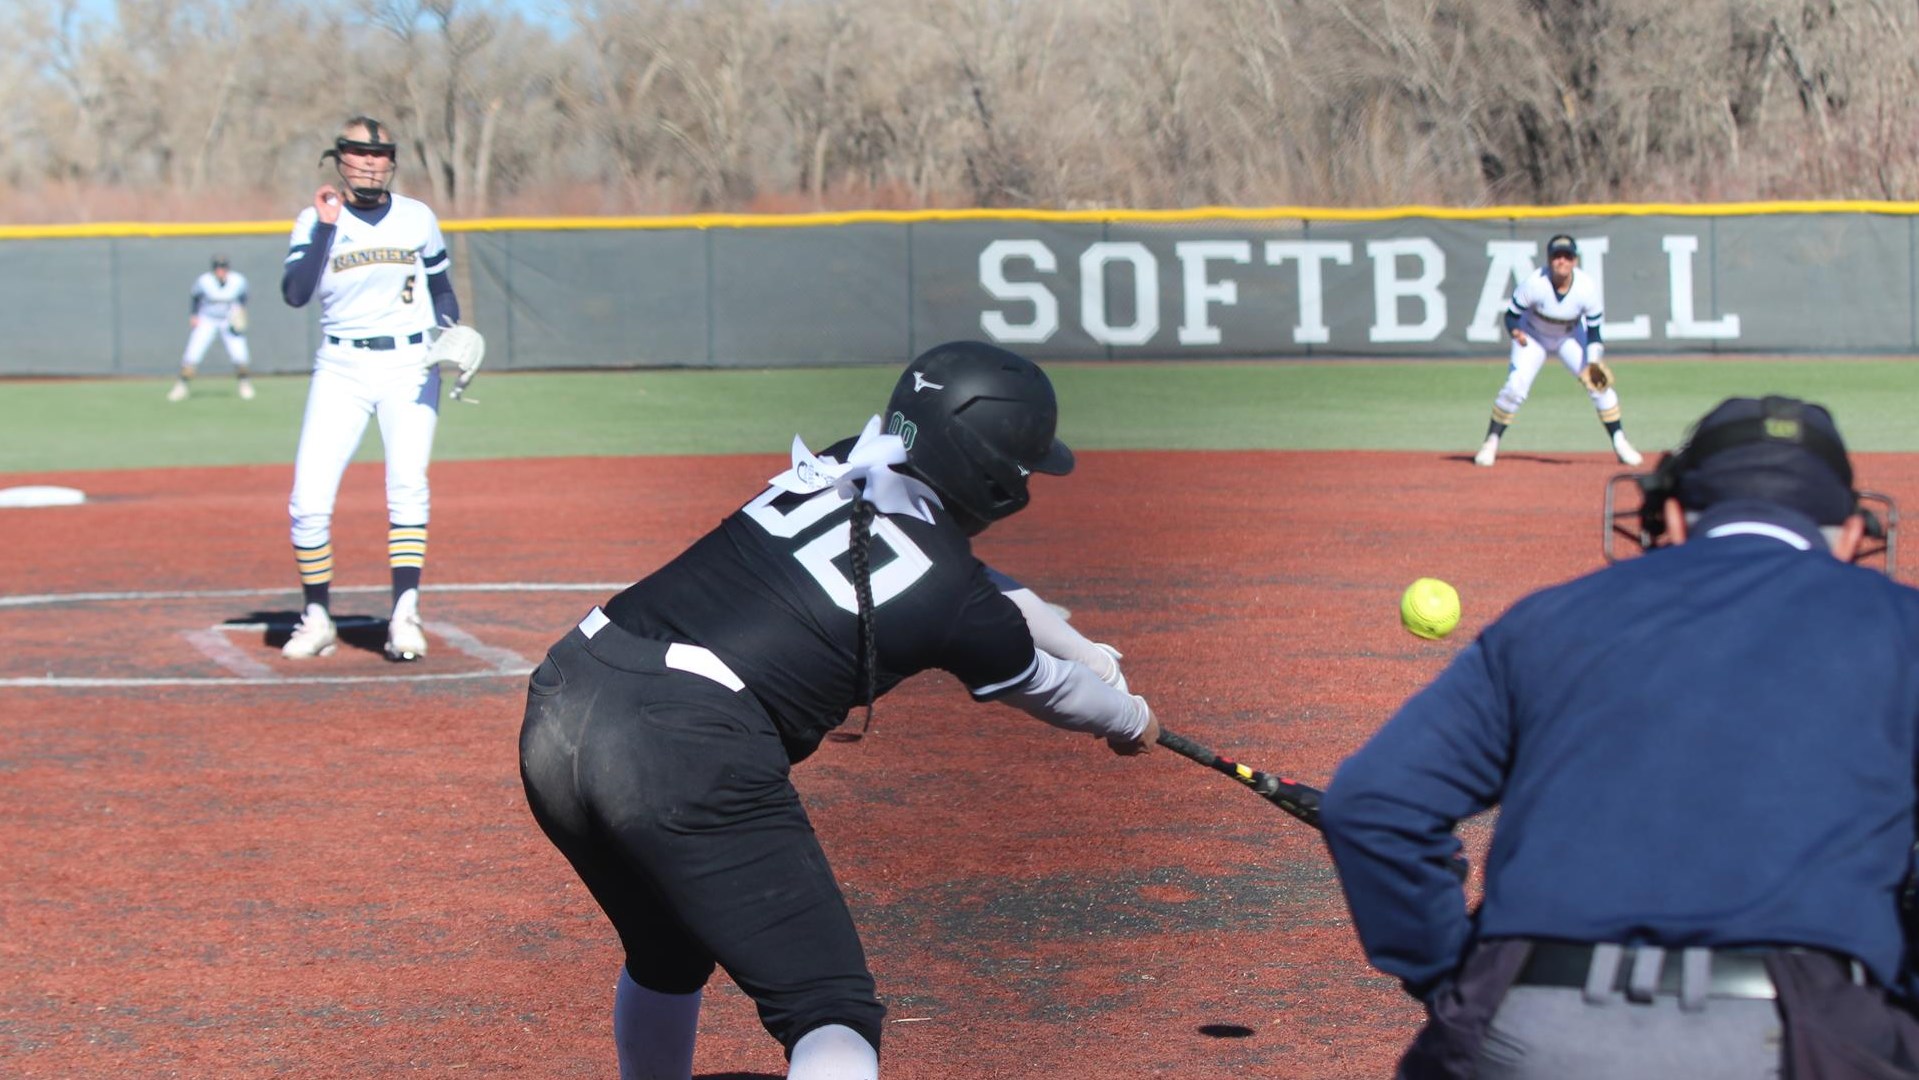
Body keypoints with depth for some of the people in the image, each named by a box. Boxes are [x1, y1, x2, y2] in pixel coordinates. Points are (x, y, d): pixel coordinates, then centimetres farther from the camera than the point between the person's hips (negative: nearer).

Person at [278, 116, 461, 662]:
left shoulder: (418, 218, 6)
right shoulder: (316, 220, 0)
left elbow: (441, 288, 17)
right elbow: (295, 293, -14)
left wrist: (449, 332, 0)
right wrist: (326, 226, -19)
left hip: (410, 368, 0)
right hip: (341, 370, 0)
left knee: (407, 484, -18)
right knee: (309, 501, -7)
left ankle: (405, 615, -17)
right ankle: (317, 619, 9)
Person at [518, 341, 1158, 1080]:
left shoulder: (832, 471, 19)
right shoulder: (958, 601, 2)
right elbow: (1043, 687, 24)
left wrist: (1093, 653, 44)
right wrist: (1133, 719, 46)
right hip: (691, 756, -7)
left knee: (669, 955, 32)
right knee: (833, 1016, -3)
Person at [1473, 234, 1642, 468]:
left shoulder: (1587, 286, -26)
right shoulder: (1534, 283, -30)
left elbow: (1594, 327, -16)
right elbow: (1512, 314, -18)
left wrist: (1594, 361, -29)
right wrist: (1516, 332, -40)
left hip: (1570, 338, 2)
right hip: (1533, 337, -2)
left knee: (1599, 382, -10)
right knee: (1515, 387, -16)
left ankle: (1619, 443, 2)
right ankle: (1491, 443, 1)